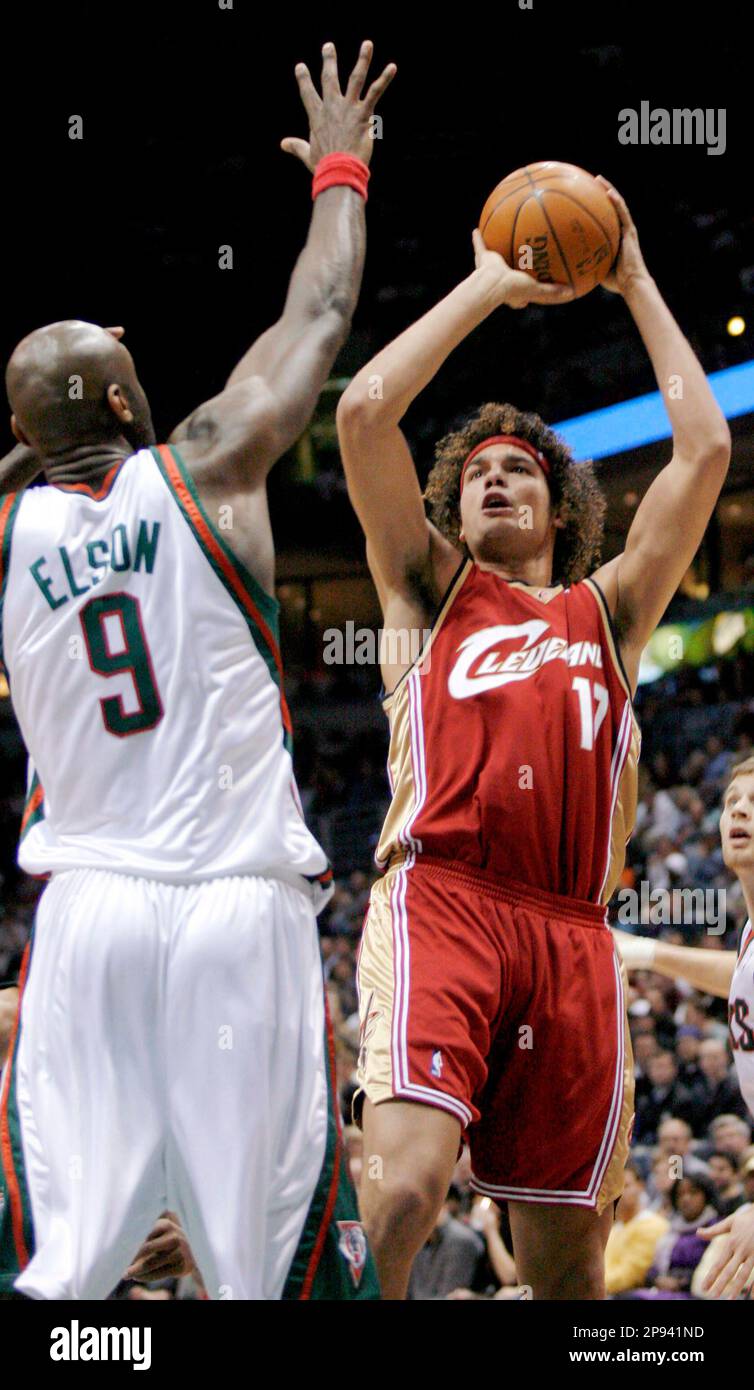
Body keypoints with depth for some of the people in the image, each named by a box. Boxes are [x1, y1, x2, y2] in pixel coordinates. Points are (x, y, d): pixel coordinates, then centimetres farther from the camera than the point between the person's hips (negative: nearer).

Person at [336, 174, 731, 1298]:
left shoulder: (606, 608, 26)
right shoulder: (432, 587, 21)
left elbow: (705, 452, 19)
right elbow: (365, 412, 8)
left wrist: (636, 286, 24)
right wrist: (490, 286, 16)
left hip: (571, 931, 3)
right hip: (441, 898, -3)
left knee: (567, 1260, 4)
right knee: (404, 1185, -26)